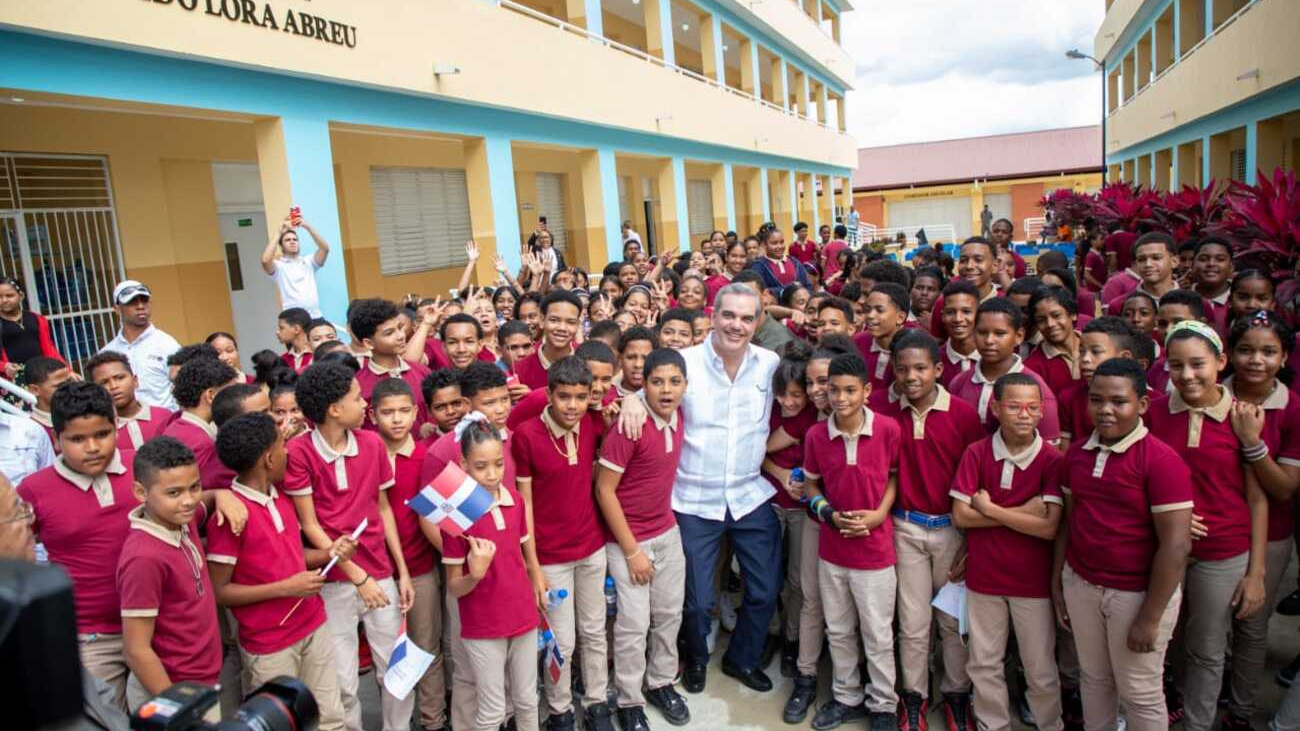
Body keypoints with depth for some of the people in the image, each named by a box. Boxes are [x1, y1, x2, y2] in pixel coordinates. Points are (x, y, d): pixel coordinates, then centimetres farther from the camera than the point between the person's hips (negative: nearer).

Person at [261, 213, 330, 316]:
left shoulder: (309, 263, 13)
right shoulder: (279, 266, 6)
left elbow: (325, 249, -3)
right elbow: (265, 260, -16)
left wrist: (308, 227, -14)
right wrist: (279, 232, -11)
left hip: (316, 316, 3)